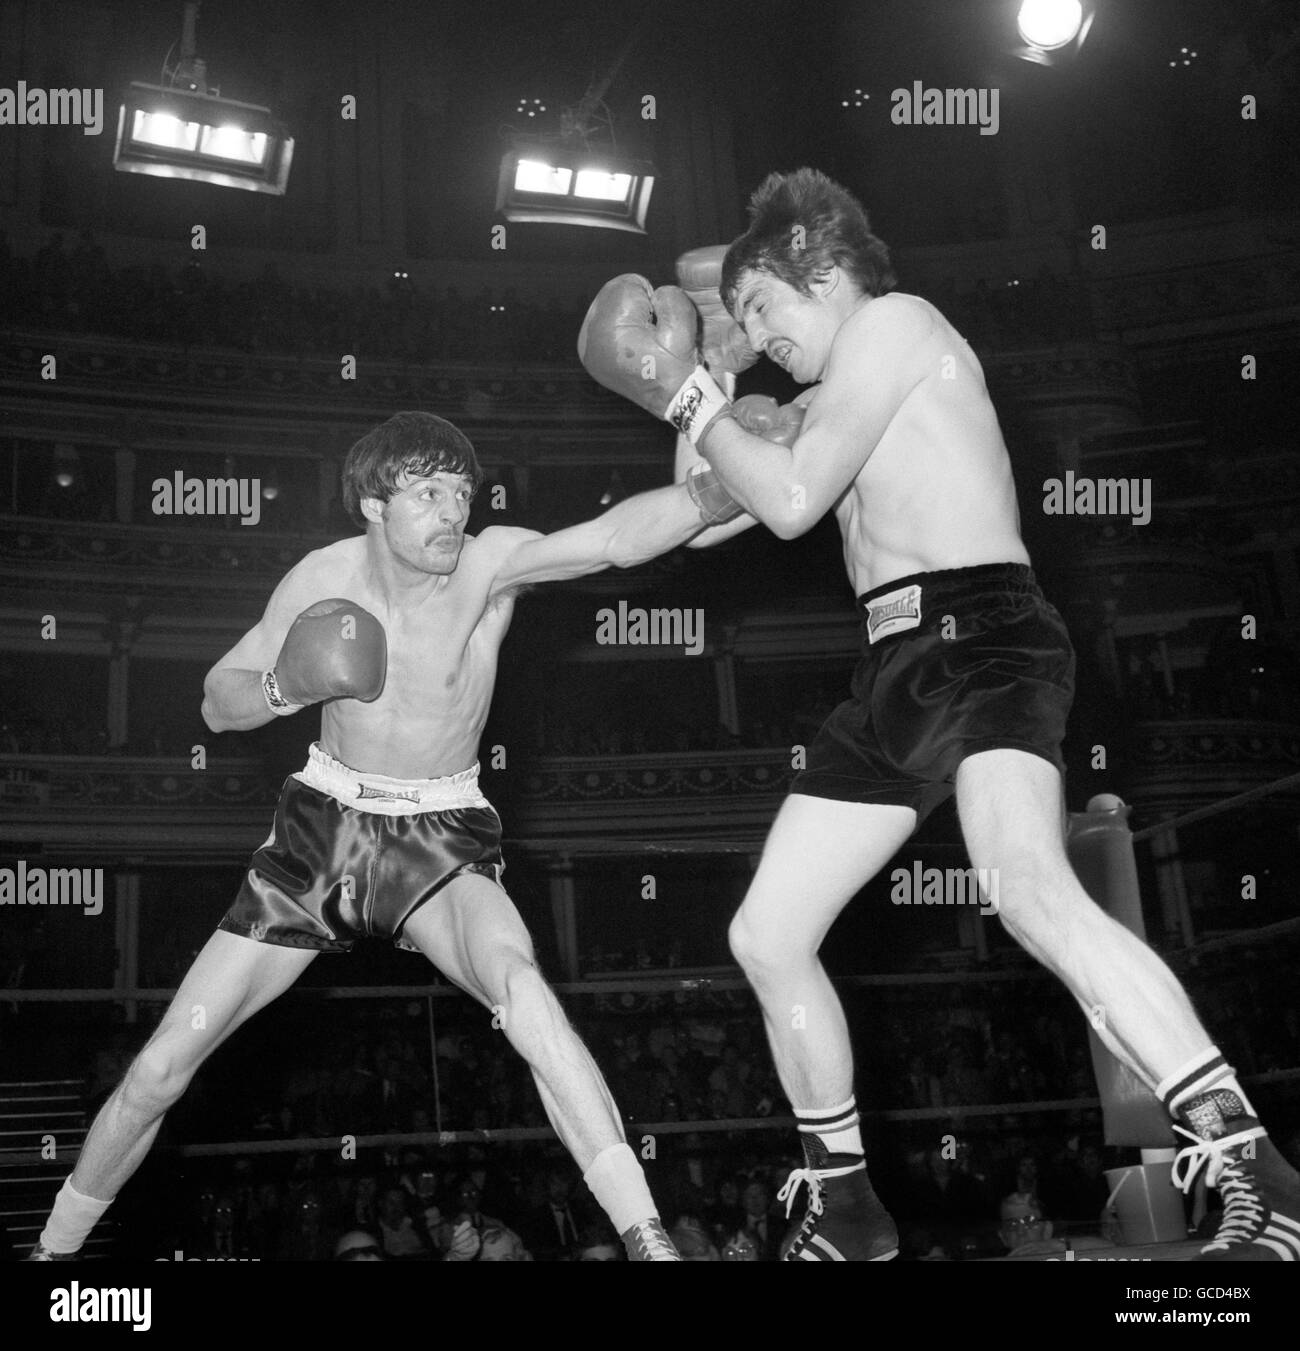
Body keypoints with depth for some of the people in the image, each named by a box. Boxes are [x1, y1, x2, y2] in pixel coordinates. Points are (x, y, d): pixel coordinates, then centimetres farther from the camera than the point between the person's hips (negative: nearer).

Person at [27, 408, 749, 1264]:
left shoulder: (490, 565, -16)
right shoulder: (325, 578, -9)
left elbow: (615, 538, -34)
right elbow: (218, 703, 2)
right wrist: (286, 689, -19)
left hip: (441, 839, -2)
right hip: (324, 820, 3)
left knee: (519, 982, -37)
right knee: (159, 1072, 2)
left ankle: (646, 1238, -34)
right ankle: (55, 1248, 27)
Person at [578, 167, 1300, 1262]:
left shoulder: (892, 319, 0)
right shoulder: (835, 399, 28)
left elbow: (790, 501, -10)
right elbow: (708, 509, 29)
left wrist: (685, 395, 2)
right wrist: (705, 374, 22)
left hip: (979, 638, -10)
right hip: (896, 671, 10)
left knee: (1030, 890, -35)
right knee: (766, 937, 8)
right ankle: (846, 1212, 22)